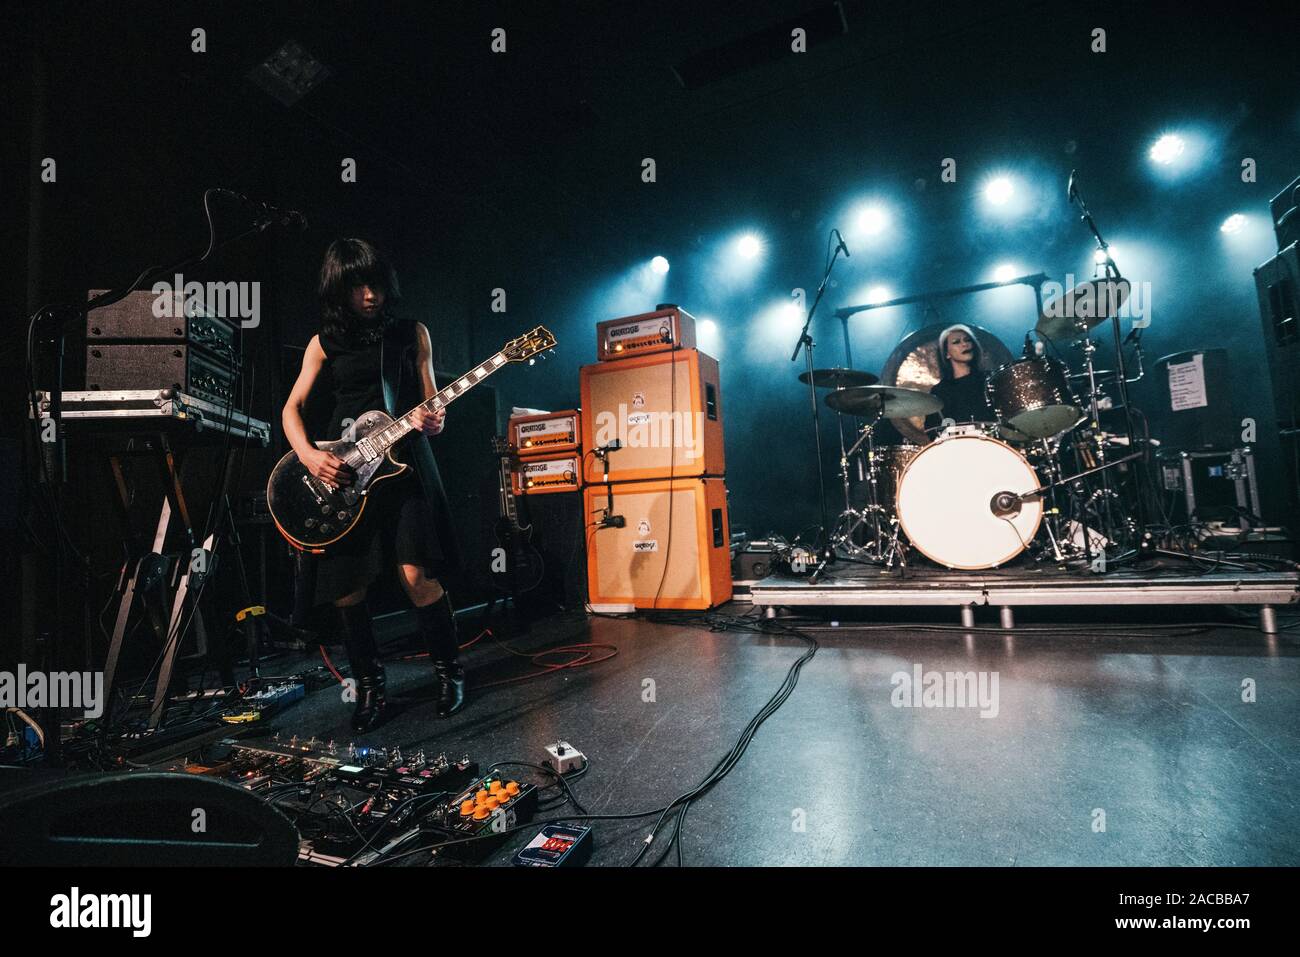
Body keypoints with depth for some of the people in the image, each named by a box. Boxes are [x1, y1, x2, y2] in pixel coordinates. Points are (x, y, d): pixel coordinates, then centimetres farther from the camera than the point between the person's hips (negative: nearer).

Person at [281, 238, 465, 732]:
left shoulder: (412, 333, 8)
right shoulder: (324, 342, 10)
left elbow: (431, 402, 7)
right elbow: (292, 408, 9)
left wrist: (432, 421, -16)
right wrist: (309, 455, -9)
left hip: (404, 463, -2)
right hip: (341, 471, 2)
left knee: (417, 575, -13)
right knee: (344, 590, 0)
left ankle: (449, 672, 9)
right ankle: (369, 686, 21)